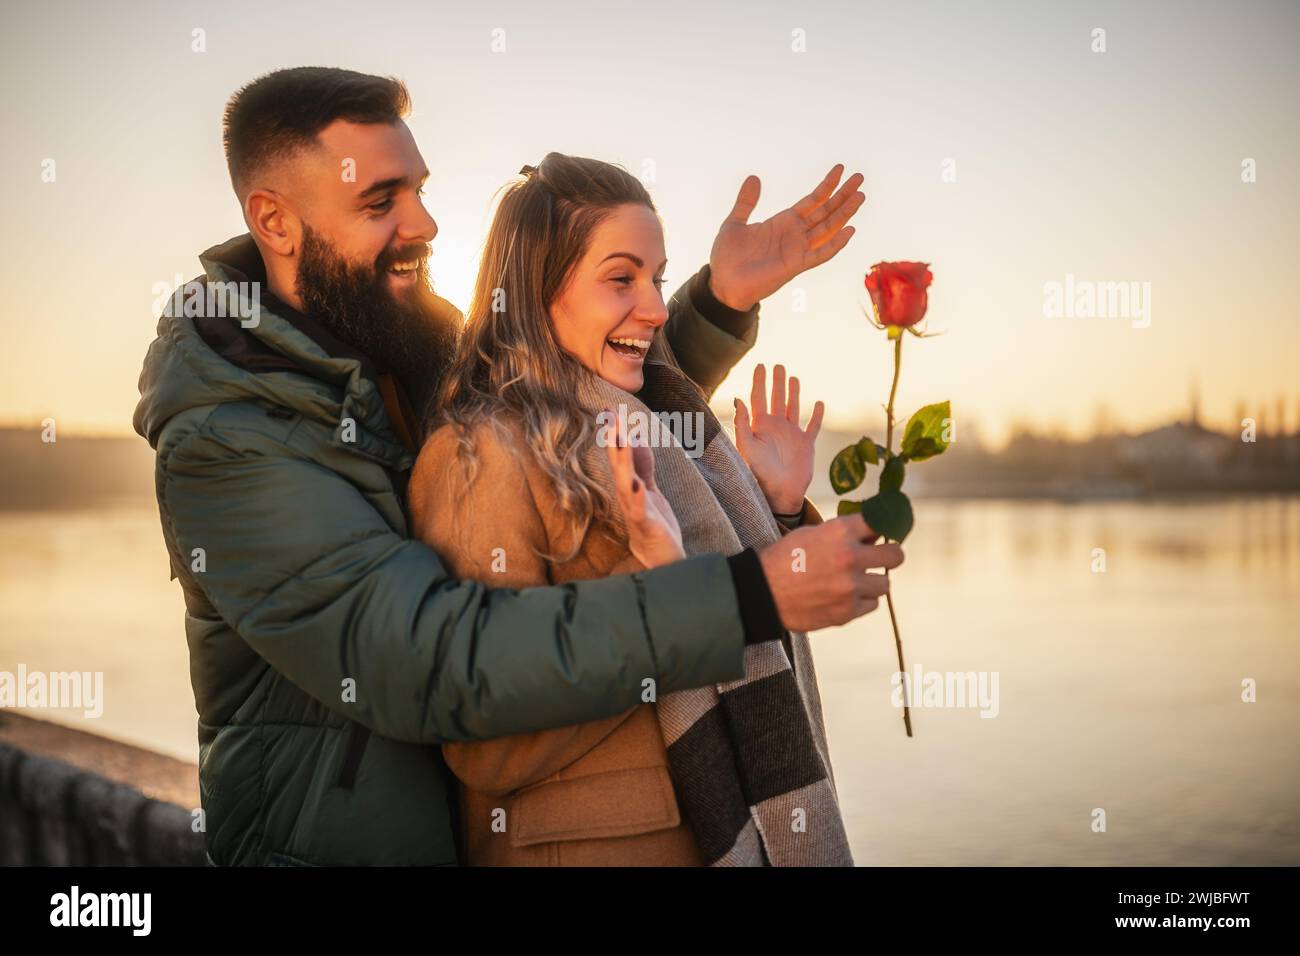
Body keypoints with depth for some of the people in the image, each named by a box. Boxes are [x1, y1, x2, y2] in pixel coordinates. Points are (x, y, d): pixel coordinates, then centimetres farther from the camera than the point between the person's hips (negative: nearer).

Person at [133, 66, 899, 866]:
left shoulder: (420, 349, -2)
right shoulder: (222, 442, -23)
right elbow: (444, 661, -32)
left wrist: (722, 301, -8)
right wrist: (752, 595, -35)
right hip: (342, 839, -6)